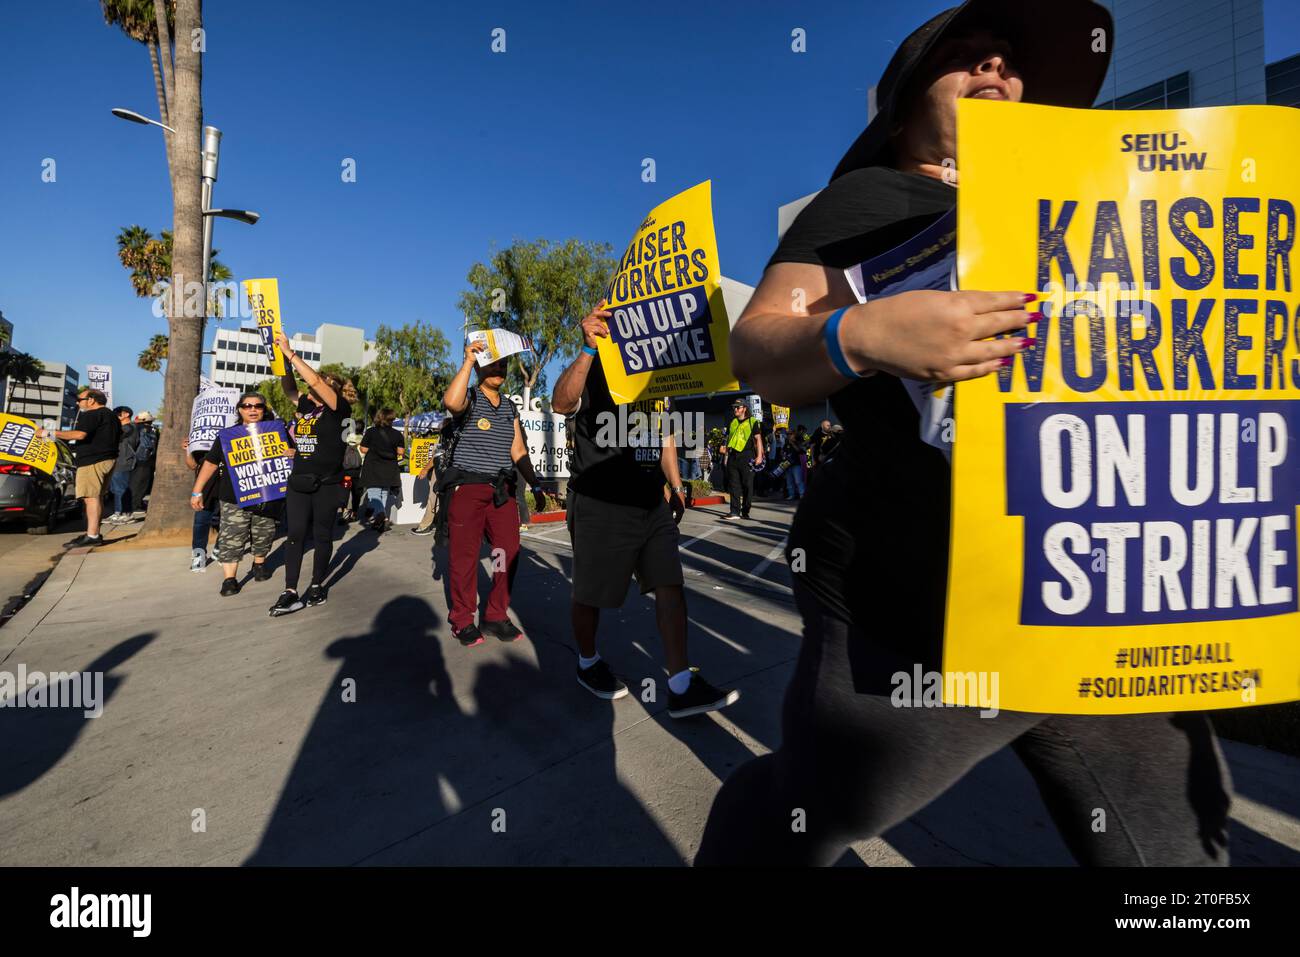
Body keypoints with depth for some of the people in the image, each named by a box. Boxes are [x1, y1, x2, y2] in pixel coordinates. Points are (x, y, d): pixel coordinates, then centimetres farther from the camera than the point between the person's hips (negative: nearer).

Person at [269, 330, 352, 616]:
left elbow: (314, 380, -15)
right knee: (295, 535, 1)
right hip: (298, 481, 5)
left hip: (326, 484, -5)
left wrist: (290, 352, -11)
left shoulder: (338, 409, -5)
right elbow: (288, 385, 11)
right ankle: (290, 592, 4)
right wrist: (282, 356, -1)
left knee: (322, 536, 6)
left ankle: (317, 586, 18)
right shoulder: (304, 406, 12)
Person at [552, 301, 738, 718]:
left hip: (652, 502, 6)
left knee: (670, 586, 0)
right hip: (599, 503, -6)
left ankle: (681, 687, 7)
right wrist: (589, 349, -39)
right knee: (590, 593, 8)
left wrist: (675, 486, 18)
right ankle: (588, 663, 34)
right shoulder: (594, 370, -5)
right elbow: (561, 403, -27)